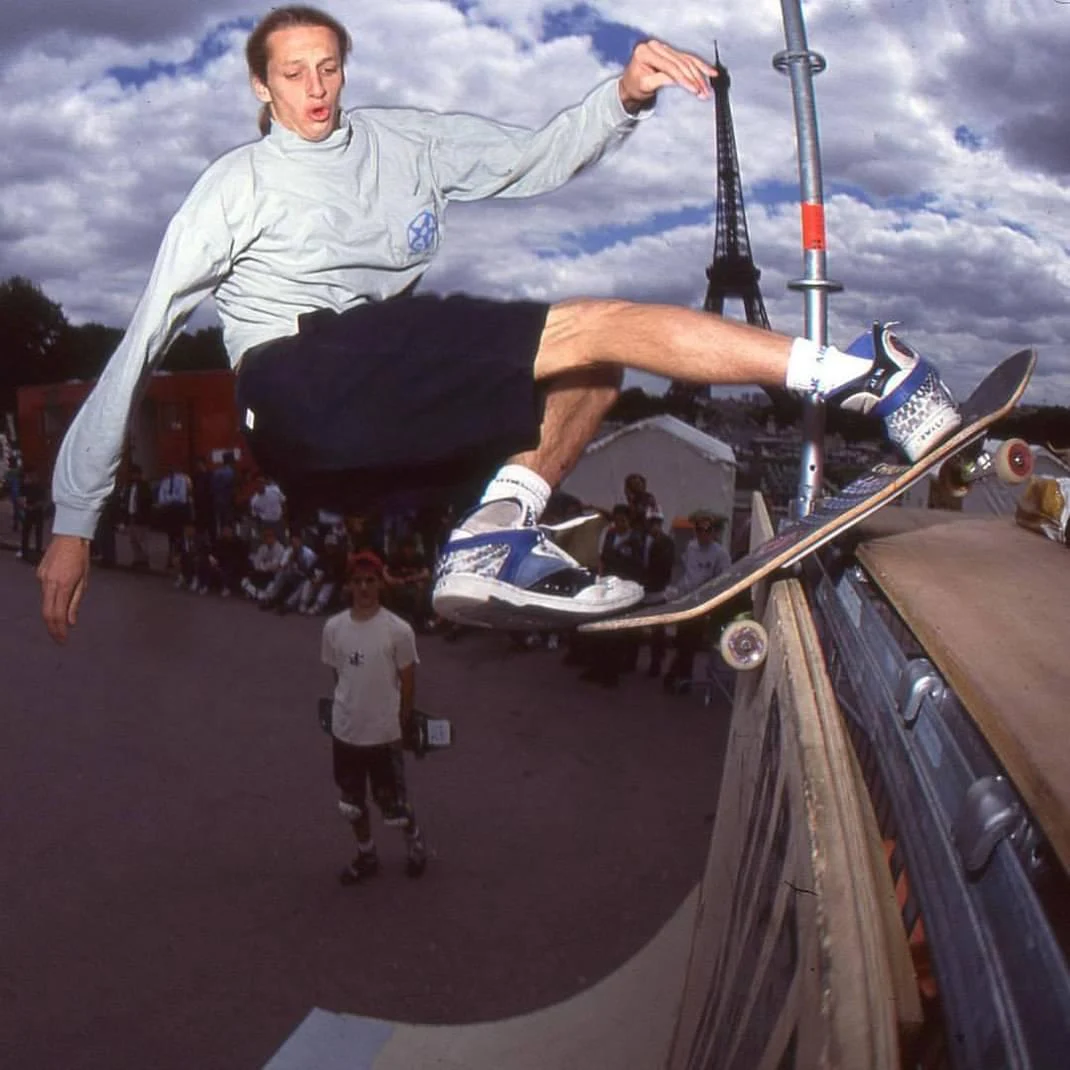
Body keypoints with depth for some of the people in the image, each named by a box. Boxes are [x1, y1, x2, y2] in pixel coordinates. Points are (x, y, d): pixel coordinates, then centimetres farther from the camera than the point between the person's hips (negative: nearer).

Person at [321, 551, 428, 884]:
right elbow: (337, 675, 8)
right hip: (344, 731, 4)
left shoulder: (398, 630, -16)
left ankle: (415, 839, 40)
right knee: (351, 804, 18)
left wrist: (402, 724, 1)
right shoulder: (333, 627, -6)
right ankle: (366, 855, 42)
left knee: (394, 805, 9)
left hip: (384, 733, -3)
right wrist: (351, 706, 11)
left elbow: (408, 682, -5)